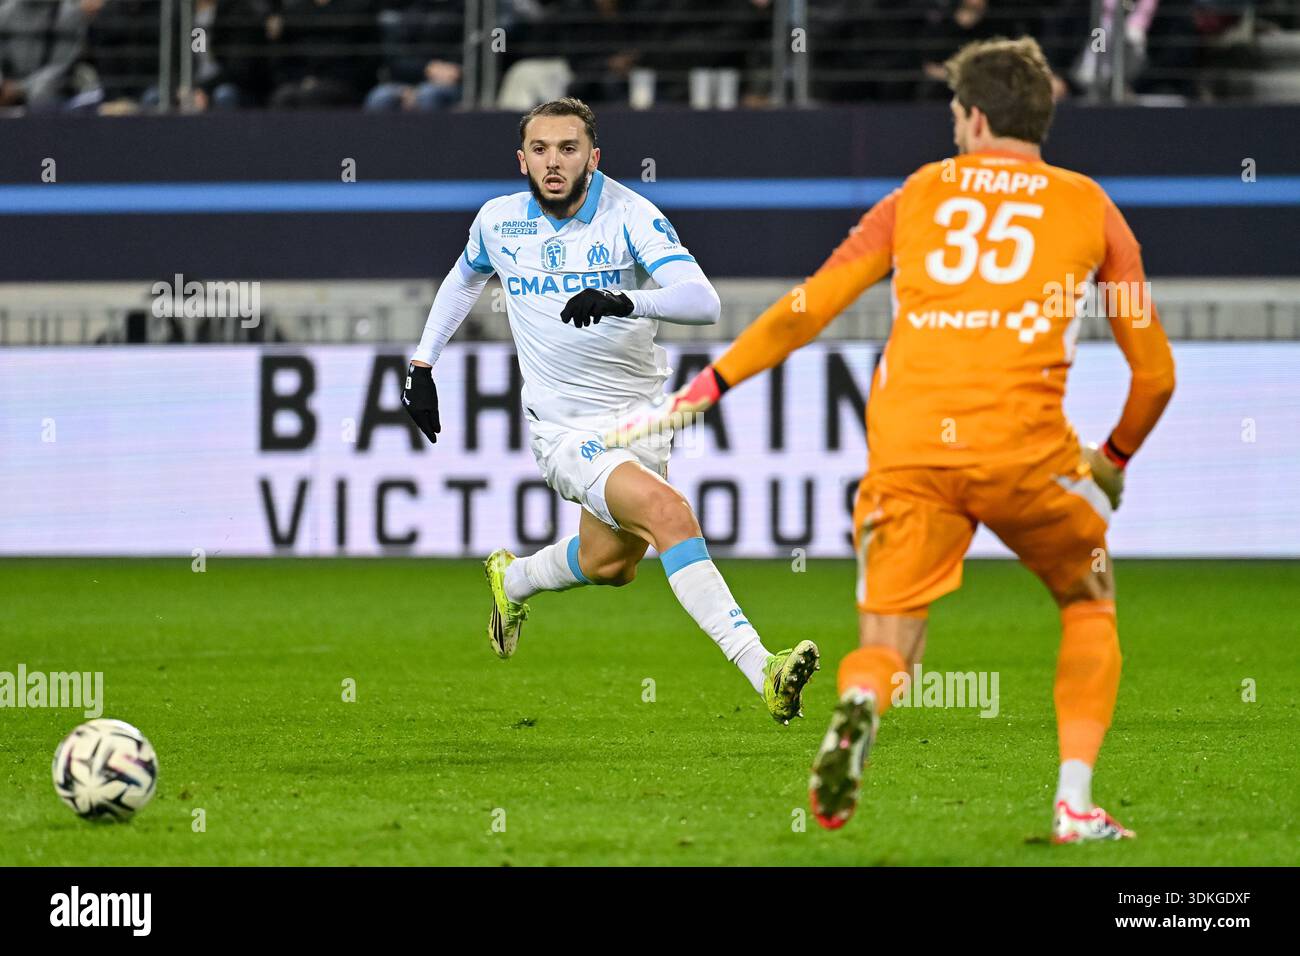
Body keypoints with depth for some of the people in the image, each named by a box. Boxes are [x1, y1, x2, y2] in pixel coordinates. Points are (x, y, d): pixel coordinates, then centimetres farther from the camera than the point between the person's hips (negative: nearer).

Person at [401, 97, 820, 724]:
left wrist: (625, 301, -45)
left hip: (640, 414, 2)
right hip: (564, 430, -2)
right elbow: (464, 279, 21)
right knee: (668, 511, -27)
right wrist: (422, 363, 18)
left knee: (611, 565, 21)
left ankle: (512, 580, 55)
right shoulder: (499, 221, -4)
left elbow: (704, 302, -28)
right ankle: (761, 670, -35)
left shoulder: (629, 216, -14)